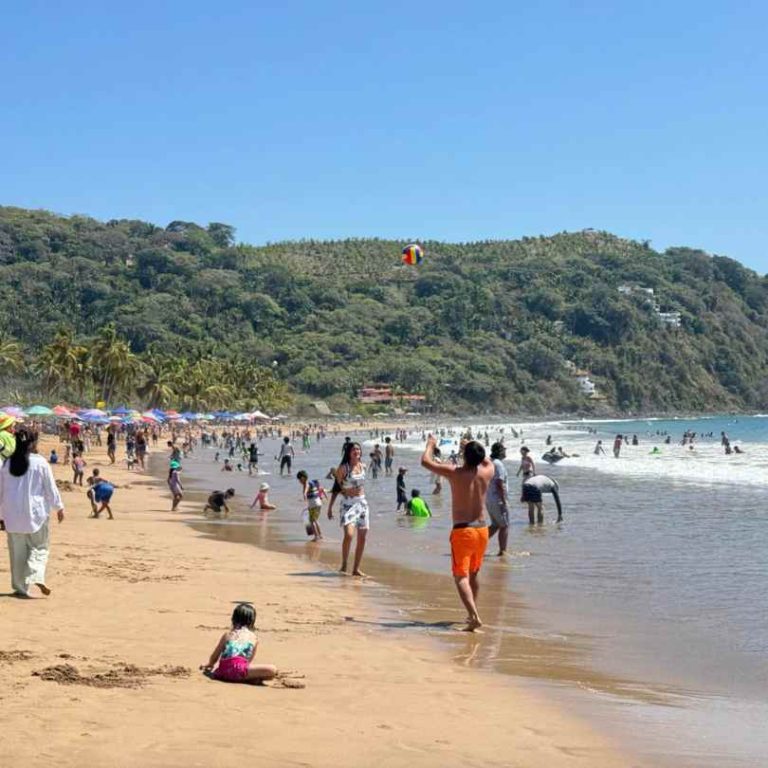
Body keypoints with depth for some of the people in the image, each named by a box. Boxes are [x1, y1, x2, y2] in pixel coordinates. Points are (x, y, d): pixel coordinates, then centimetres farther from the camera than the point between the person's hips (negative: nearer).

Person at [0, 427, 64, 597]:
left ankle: (20, 587, 13)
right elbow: (51, 488, -3)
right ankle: (36, 576, -13)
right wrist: (59, 507, 9)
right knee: (39, 546, 8)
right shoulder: (40, 462, -9)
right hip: (35, 513, -3)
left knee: (17, 550, 10)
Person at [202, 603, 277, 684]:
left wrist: (209, 665, 56)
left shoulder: (227, 635, 25)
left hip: (223, 671, 4)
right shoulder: (253, 638, 21)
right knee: (272, 670, -5)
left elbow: (214, 657, 32)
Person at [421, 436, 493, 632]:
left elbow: (425, 461, -2)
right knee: (474, 573, 22)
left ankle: (474, 616, -23)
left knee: (461, 576, -6)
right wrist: (474, 448, 35)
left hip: (462, 530, -5)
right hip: (482, 529, 5)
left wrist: (431, 444, 15)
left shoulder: (454, 473, -13)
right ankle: (473, 613, 33)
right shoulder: (486, 473, -1)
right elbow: (489, 462, 26)